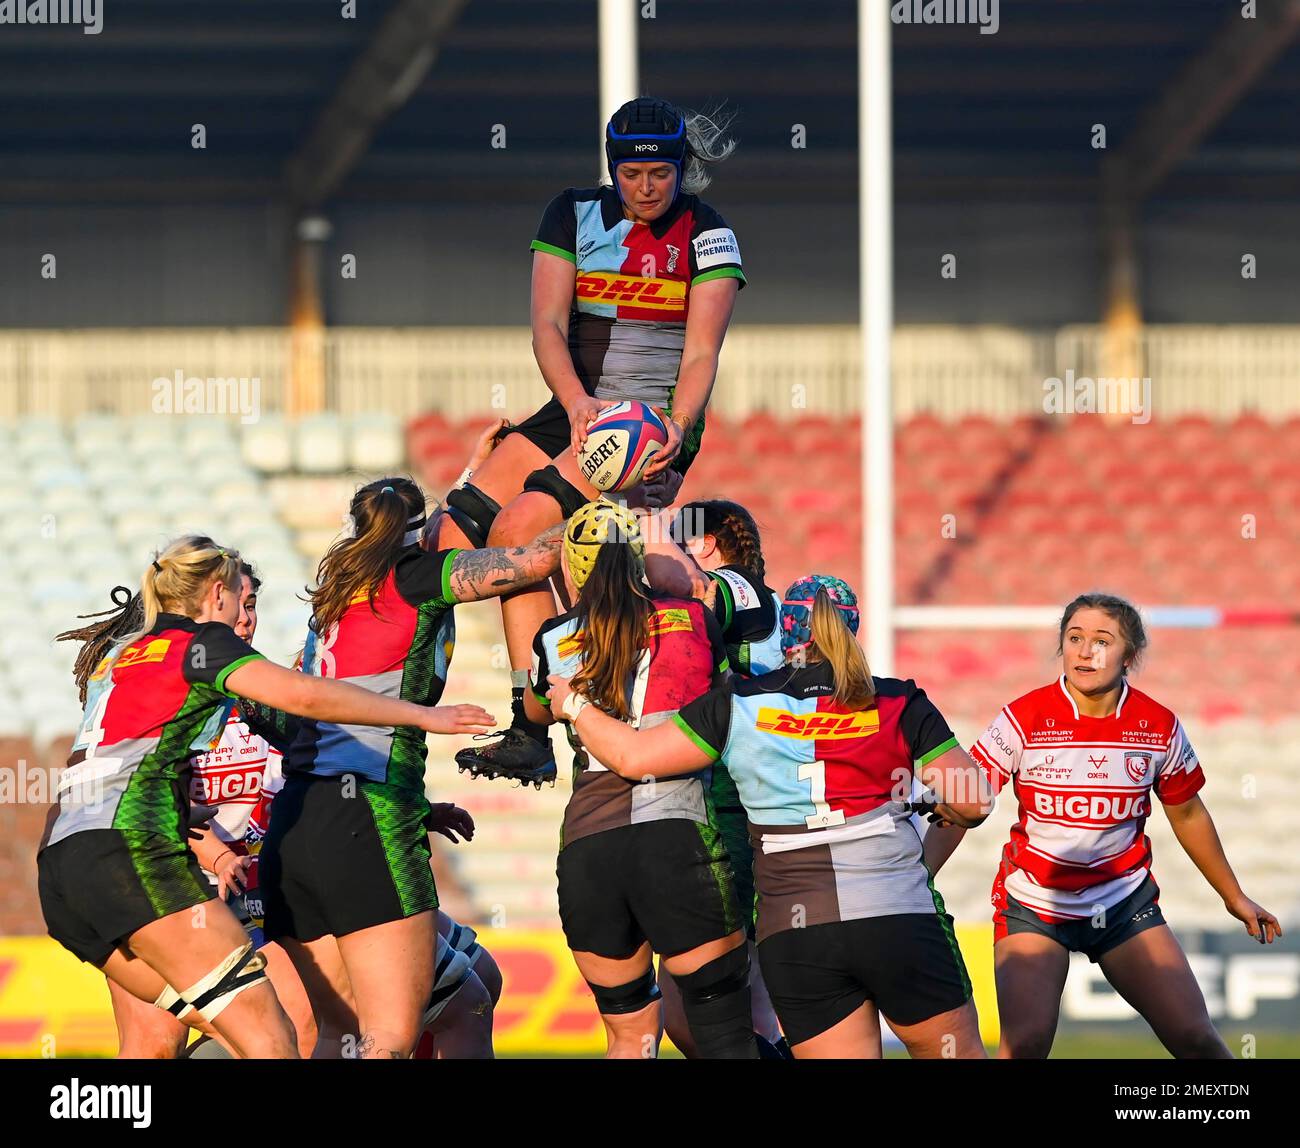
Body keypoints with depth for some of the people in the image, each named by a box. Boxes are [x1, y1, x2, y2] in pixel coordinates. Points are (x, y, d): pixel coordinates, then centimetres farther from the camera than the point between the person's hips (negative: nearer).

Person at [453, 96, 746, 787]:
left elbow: (701, 353, -10)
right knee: (455, 536, -12)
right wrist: (576, 401, -24)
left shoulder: (707, 236, -4)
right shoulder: (576, 213, 4)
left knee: (516, 532, -25)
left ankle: (534, 731, -23)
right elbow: (548, 324, -5)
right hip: (576, 412, 5)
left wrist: (676, 430, -29)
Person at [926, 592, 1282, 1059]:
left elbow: (1188, 814, 12)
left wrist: (1234, 896, 22)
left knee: (1195, 1038, -5)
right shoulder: (1023, 720, -13)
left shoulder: (1159, 726, -5)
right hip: (1033, 906, -2)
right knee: (1025, 1040, -20)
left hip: (1124, 905, 2)